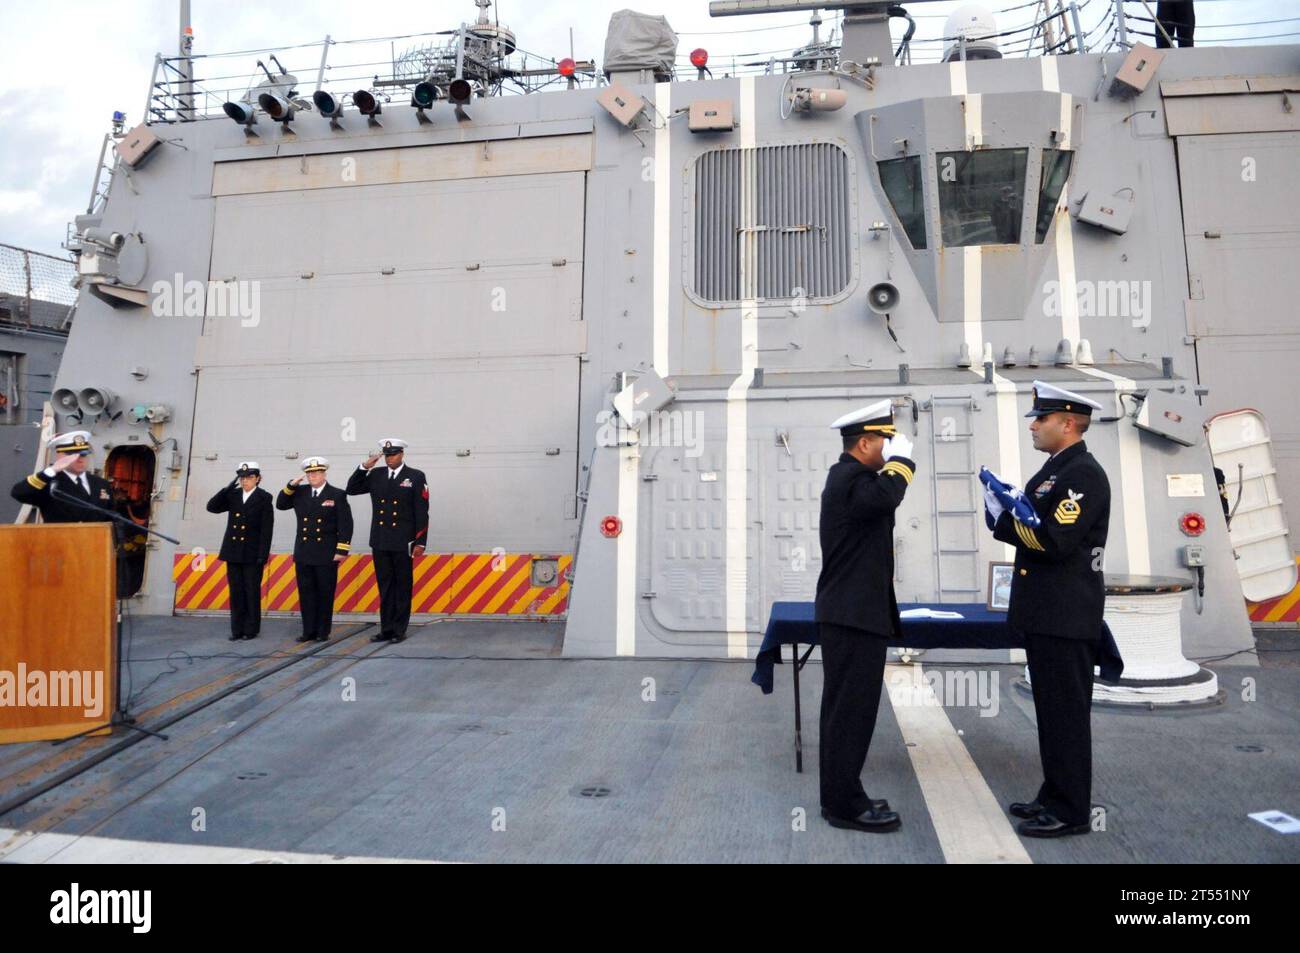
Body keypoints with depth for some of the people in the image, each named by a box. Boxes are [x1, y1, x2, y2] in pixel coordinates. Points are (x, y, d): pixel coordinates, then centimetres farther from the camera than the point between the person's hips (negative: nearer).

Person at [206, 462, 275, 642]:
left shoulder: (264, 498, -4)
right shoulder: (233, 495, 11)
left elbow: (266, 529, -8)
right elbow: (212, 507, 0)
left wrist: (263, 555, -13)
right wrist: (227, 489, -10)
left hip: (252, 553, -4)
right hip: (233, 552, 4)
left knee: (252, 592, 1)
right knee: (236, 592, 7)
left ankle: (251, 630, 9)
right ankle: (237, 629, 13)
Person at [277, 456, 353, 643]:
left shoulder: (337, 495, -3)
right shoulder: (300, 493, 10)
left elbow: (345, 524, -6)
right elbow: (280, 504, 11)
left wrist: (342, 550, -12)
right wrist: (291, 486, -2)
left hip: (327, 555, -4)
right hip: (303, 554, 4)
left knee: (325, 594, 3)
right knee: (306, 593, 7)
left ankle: (323, 632, 11)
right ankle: (309, 631, 14)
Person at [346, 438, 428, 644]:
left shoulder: (415, 477, -3)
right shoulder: (376, 475, 8)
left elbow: (421, 512, -5)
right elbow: (351, 489, 7)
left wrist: (420, 542, -10)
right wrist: (364, 467, -5)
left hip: (403, 543, -4)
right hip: (380, 542, 4)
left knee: (402, 587, 5)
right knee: (385, 587, 9)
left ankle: (400, 630, 12)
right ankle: (386, 629, 15)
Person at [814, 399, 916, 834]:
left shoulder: (848, 477, 17)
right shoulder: (850, 478, -16)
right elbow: (886, 497, -35)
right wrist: (901, 459, -22)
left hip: (849, 612, 11)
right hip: (854, 615, -11)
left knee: (845, 708, 15)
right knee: (851, 709, -3)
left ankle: (840, 797, 24)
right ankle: (846, 804, 6)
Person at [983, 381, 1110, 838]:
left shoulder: (1084, 474, -15)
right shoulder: (1054, 469, 15)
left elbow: (1056, 540, -24)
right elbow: (1034, 529, 15)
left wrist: (1003, 517, -15)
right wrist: (1006, 507, 0)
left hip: (1066, 617, -10)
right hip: (1045, 613, 10)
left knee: (1066, 713, 0)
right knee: (1051, 711, 17)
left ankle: (1071, 812, 11)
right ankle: (1055, 796, 28)